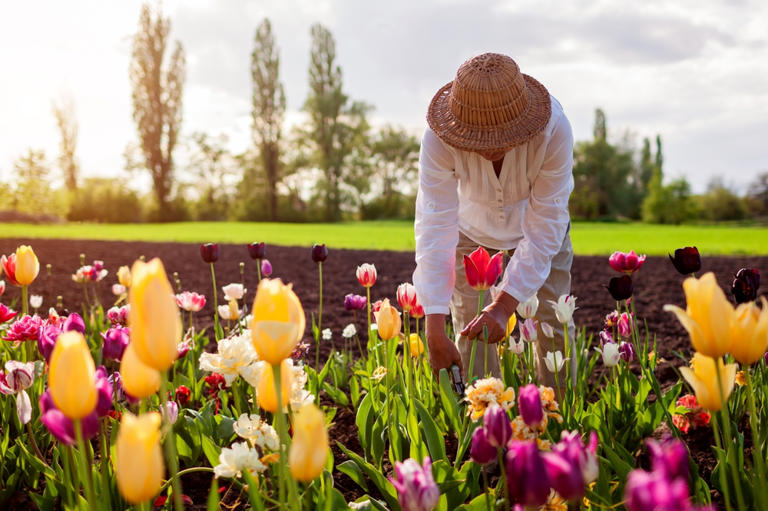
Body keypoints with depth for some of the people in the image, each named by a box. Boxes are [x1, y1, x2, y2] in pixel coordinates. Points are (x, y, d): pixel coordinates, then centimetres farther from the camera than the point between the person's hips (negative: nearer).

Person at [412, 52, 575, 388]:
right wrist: (434, 333, -43)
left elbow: (543, 231, -34)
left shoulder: (554, 129, -38)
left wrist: (505, 305, -42)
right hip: (471, 227, 0)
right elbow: (435, 228, -38)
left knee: (552, 325, 1)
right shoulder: (439, 139, -37)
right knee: (471, 330, -6)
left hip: (537, 219, 0)